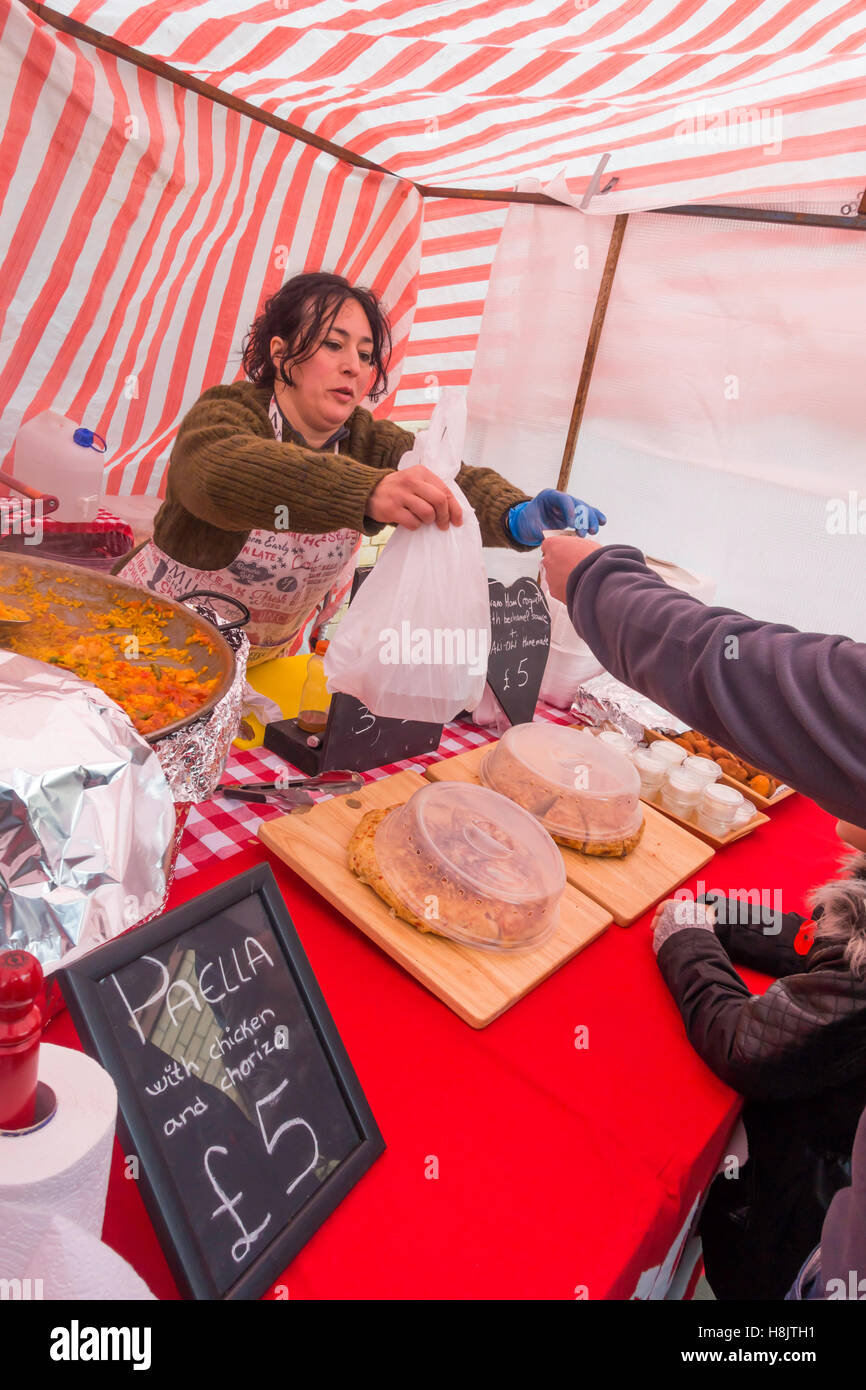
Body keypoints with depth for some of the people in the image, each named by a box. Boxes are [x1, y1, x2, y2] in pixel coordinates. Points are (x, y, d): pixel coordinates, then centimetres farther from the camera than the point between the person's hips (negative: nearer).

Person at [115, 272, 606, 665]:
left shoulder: (368, 441, -4)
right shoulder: (227, 413, -19)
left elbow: (456, 485, -18)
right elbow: (220, 473, -44)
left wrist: (516, 517, -41)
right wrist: (367, 491, -58)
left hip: (274, 656, 4)